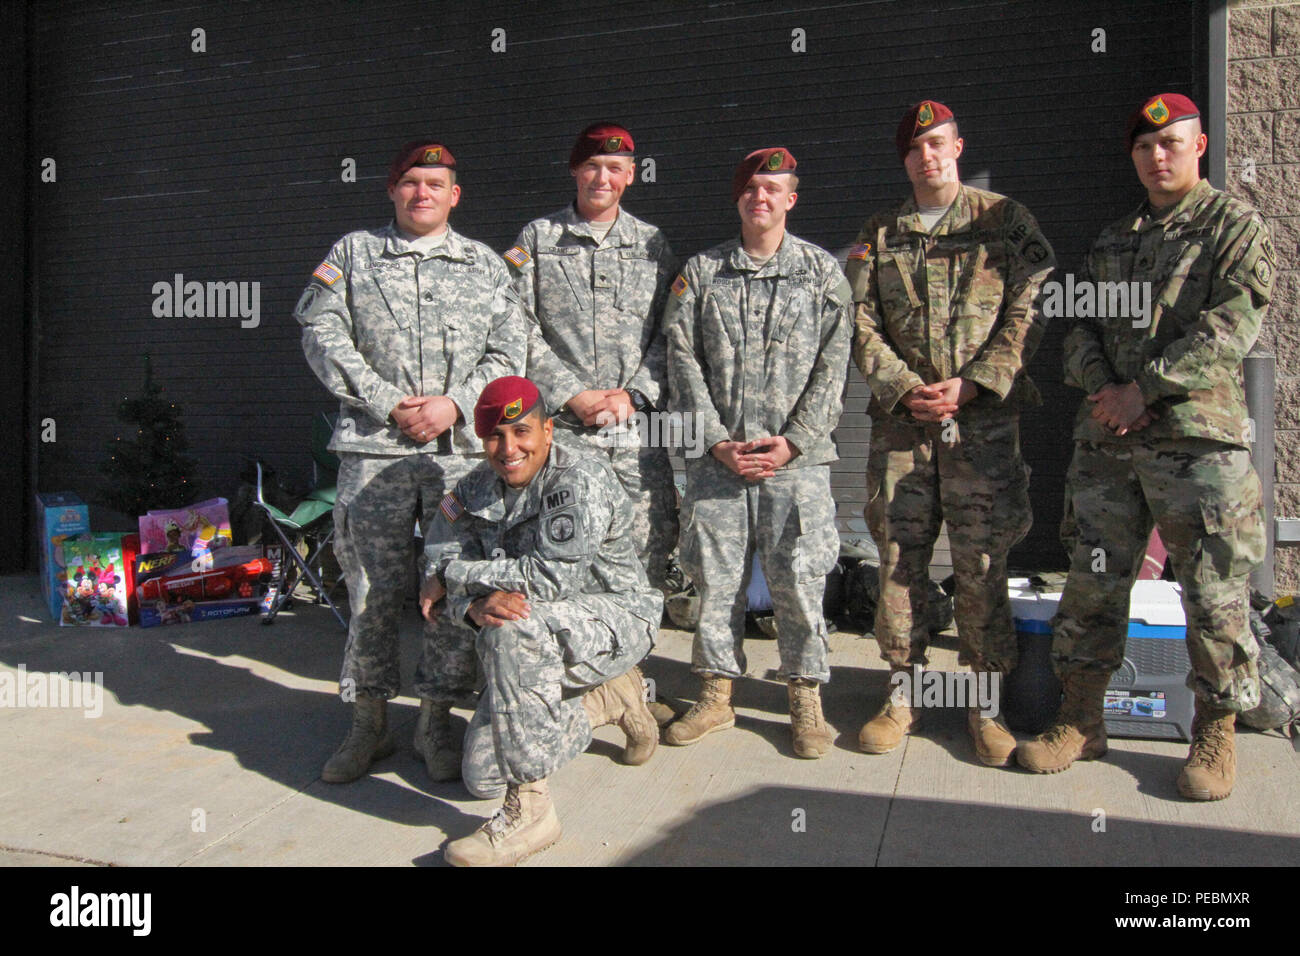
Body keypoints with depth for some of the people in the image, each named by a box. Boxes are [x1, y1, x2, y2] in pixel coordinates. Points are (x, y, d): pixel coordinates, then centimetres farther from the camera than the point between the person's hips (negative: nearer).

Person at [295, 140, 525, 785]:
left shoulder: (486, 265, 14)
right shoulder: (352, 253, 12)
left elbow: (508, 352, 7)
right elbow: (322, 333, 2)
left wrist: (453, 404, -9)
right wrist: (387, 404, -9)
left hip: (461, 449, 1)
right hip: (373, 447, 0)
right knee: (373, 588, 4)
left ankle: (437, 719, 17)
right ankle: (368, 723, 18)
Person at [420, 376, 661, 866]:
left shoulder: (581, 476, -19)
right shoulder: (474, 489, 1)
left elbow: (553, 574, -29)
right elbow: (439, 576, -7)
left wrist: (457, 576, -20)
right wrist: (476, 605, -31)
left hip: (616, 617, -7)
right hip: (538, 643, 8)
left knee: (513, 629, -38)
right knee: (482, 776, 2)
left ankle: (530, 810, -27)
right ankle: (609, 700, 20)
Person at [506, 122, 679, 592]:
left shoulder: (653, 244, 14)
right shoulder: (537, 238, 10)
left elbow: (670, 336, 8)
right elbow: (521, 332, 1)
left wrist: (633, 395, -7)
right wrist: (575, 395, -9)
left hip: (639, 427, 2)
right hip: (560, 427, -1)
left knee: (650, 547, 1)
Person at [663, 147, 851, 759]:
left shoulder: (822, 270, 7)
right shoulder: (700, 272, 10)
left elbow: (833, 364, 1)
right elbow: (683, 361, 4)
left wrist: (793, 441, -8)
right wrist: (716, 439, -6)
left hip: (797, 456, -1)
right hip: (716, 455, 2)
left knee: (798, 580, 0)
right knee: (716, 576, 6)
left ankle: (806, 699, 17)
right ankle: (717, 695, 21)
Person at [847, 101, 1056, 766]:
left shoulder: (1006, 222, 8)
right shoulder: (877, 235, 14)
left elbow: (1027, 314, 0)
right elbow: (861, 324, 7)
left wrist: (970, 385, -12)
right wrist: (904, 389, -8)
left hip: (985, 420, -2)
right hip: (900, 421, 2)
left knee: (981, 566, 0)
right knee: (899, 560, 4)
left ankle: (986, 702, 14)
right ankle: (903, 694, 18)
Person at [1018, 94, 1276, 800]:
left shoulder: (1235, 226, 3)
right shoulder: (1111, 241, 19)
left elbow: (1232, 325, -10)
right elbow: (1081, 327, 13)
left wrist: (1145, 388, -16)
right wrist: (1101, 386, -7)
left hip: (1197, 434, -4)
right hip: (1105, 440, 5)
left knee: (1215, 592, 1)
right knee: (1092, 582, 7)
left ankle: (1216, 736, 18)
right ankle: (1082, 721, 20)